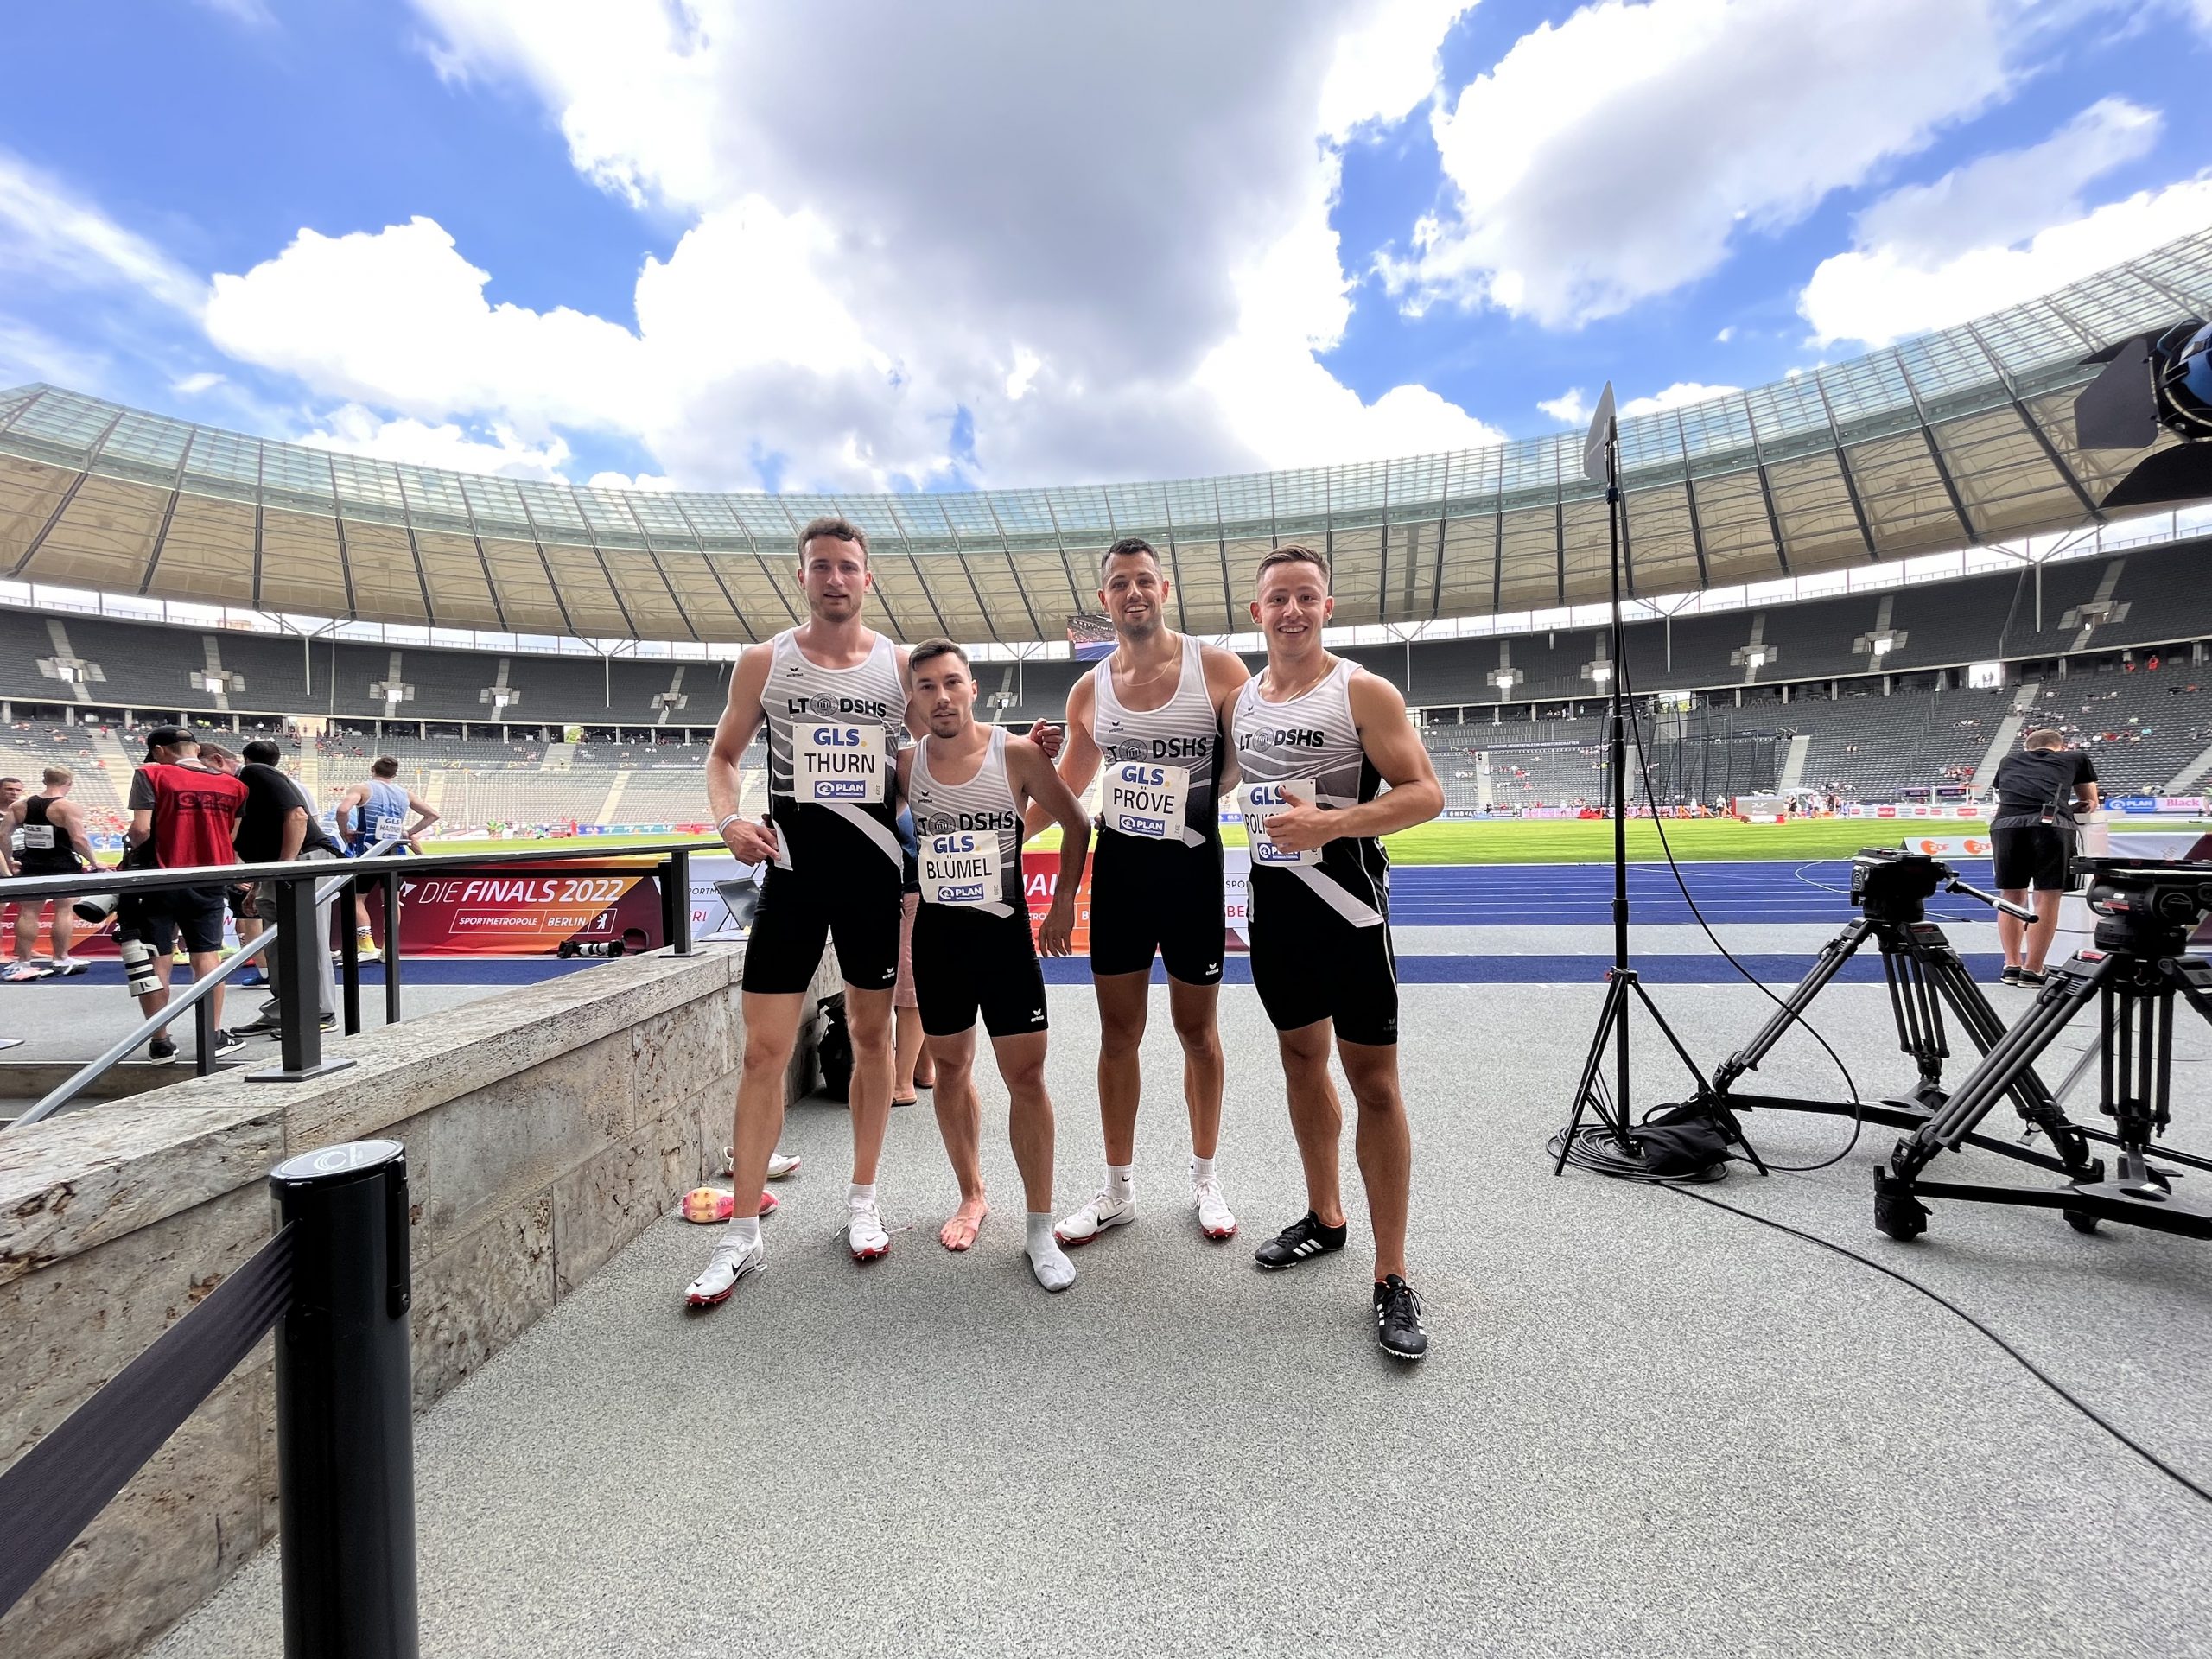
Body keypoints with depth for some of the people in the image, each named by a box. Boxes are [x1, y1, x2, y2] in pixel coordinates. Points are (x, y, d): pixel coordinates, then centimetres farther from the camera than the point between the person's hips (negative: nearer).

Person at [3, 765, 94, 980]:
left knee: (28, 912, 9)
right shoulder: (68, 807, -13)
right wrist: (93, 862, -8)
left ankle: (23, 963, 12)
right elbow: (79, 839, -19)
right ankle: (60, 960, 8)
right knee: (64, 910, 3)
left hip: (31, 864, 5)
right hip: (62, 865, -5)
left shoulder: (19, 805, 6)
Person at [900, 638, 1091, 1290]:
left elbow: (1077, 825, 1)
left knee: (1026, 1076, -1)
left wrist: (1064, 902, -1)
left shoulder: (1018, 755, -10)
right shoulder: (904, 764, -2)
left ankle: (1041, 1229, 12)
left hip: (1004, 932, -3)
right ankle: (972, 1197, 35)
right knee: (951, 1067, 14)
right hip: (936, 933, 3)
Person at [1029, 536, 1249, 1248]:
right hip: (1118, 867, 3)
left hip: (1191, 867, -3)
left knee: (1197, 1031, 11)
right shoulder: (1089, 691, 5)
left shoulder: (1218, 669, -7)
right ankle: (1118, 1190, 26)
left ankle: (1204, 1179, 32)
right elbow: (1064, 790, 15)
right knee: (1118, 1034, 10)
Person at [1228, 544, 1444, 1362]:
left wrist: (1331, 823, -24)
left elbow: (1425, 794, -13)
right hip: (1271, 896, 6)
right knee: (1301, 1056, 17)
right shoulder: (1237, 698, 8)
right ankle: (1323, 1217, 36)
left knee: (1373, 1081, -2)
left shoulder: (1362, 692, -8)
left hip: (1344, 898, -6)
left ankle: (1391, 1278, 10)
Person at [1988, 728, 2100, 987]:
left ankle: (2011, 966, 14)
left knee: (2011, 897, 12)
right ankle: (2032, 970, 1)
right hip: (2051, 824, -2)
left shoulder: (2009, 761, 33)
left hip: (2006, 823, 2)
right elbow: (2091, 803, 39)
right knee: (2047, 898, 2)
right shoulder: (2075, 758, 29)